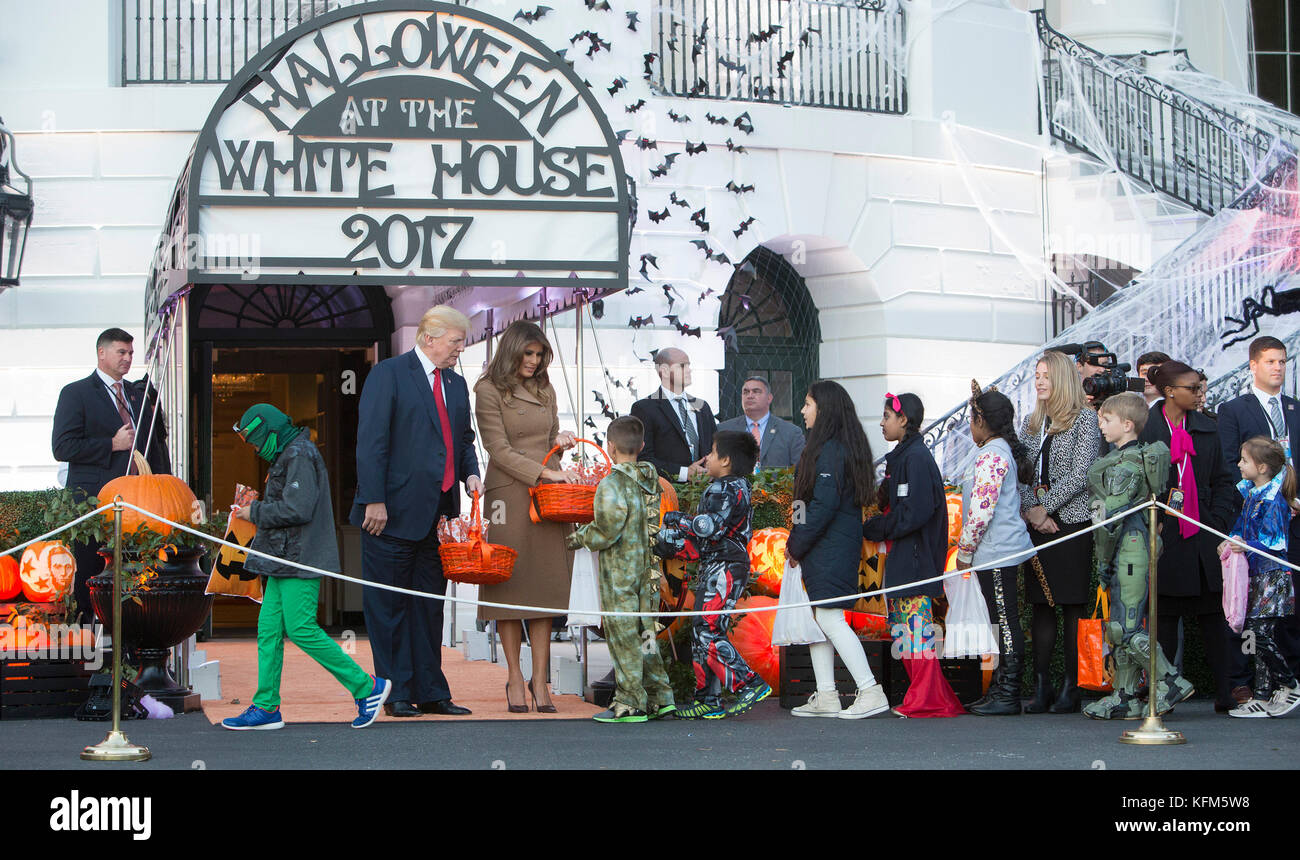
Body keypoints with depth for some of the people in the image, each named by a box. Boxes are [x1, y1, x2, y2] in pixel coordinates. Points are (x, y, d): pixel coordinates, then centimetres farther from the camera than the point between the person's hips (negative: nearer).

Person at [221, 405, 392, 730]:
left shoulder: (300, 455, -13)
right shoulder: (288, 455, 20)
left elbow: (297, 509, -21)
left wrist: (256, 512, -10)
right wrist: (256, 511, 12)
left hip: (299, 559, -10)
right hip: (285, 560, 10)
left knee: (301, 629, -11)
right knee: (269, 628, 6)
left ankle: (366, 687, -5)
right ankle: (266, 707, 8)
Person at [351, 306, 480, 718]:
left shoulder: (456, 383, 16)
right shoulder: (388, 374, -6)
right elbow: (371, 440, -11)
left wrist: (470, 473, 2)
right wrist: (374, 500, -17)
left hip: (438, 512, 7)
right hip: (395, 513, -7)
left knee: (430, 605, 11)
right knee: (389, 606, 0)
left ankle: (430, 692, 16)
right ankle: (397, 694, 6)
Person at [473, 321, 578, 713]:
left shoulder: (545, 390, 15)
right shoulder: (489, 390, -2)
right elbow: (499, 450, -8)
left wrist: (560, 440, -1)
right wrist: (545, 473, -14)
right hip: (508, 494, -5)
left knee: (545, 585, -1)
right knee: (509, 584, -3)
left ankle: (540, 679, 1)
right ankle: (515, 678, 5)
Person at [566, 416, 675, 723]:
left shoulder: (611, 485, -16)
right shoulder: (651, 480, 6)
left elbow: (606, 533, -19)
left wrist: (579, 538, 0)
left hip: (620, 573, -7)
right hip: (648, 570, 7)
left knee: (623, 636, 0)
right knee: (645, 634, 14)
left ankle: (630, 703, 4)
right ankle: (660, 697, 15)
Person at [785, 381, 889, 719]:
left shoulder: (830, 450, -16)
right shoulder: (844, 447, 15)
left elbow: (824, 505, -21)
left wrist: (797, 544, -12)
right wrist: (796, 541, 14)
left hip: (830, 548, -10)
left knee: (830, 618, -10)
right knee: (819, 617, 12)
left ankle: (871, 692, -11)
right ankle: (826, 697, 14)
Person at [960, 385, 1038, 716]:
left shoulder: (991, 455, -16)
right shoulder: (1002, 449, 13)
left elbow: (982, 509, -20)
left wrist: (964, 551, -13)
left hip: (995, 552, -11)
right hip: (1003, 552, 11)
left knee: (1006, 623, -7)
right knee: (1004, 623, 13)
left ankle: (1007, 696, -5)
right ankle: (1000, 689, 18)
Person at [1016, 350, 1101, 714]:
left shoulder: (1084, 418, -1)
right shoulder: (1031, 423, 17)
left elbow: (1081, 474, -10)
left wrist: (1045, 506, -12)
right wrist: (1030, 510, -7)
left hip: (1073, 522, -5)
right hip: (1037, 526, 5)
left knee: (1073, 608, -4)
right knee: (1041, 606, 3)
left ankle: (1071, 687, -1)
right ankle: (1041, 687, 5)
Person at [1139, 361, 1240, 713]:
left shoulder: (1205, 429, 11)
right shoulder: (1145, 429, -1)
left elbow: (1222, 481, 14)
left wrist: (1219, 519, 1)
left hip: (1203, 535, 3)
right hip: (1164, 535, -3)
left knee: (1213, 615, 2)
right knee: (1165, 616, 1)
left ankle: (1225, 693, 4)